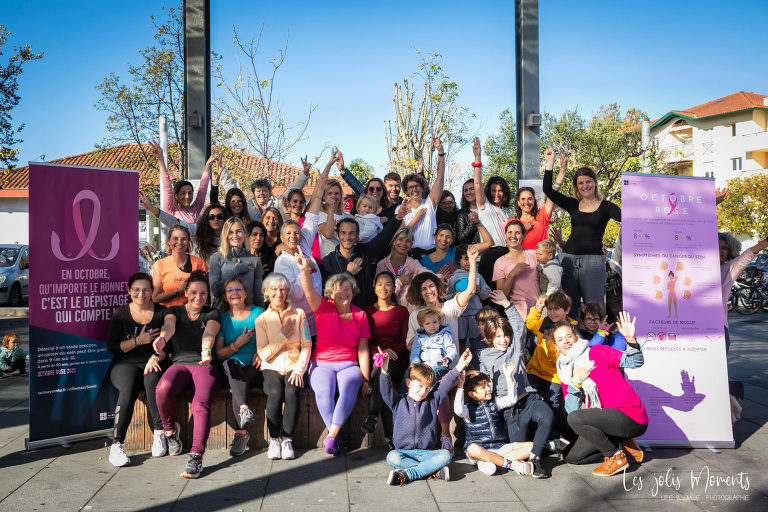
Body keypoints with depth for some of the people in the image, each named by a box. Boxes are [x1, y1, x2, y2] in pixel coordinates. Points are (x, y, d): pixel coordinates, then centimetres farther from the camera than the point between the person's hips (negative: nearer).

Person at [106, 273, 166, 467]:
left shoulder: (161, 312, 9)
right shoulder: (120, 314, 9)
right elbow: (112, 347, 3)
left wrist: (155, 357, -15)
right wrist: (138, 341, -9)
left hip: (153, 363, 0)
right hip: (126, 364, 0)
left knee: (152, 380, -35)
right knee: (128, 389, -32)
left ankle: (158, 434, -23)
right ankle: (116, 444, -30)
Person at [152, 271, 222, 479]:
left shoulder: (212, 314, 9)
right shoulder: (174, 311, 12)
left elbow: (209, 332, -14)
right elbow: (169, 325, -13)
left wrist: (206, 350, -38)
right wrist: (162, 338, -39)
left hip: (205, 365, -1)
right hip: (179, 364, 1)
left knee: (201, 403, -29)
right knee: (163, 389, -31)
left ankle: (196, 457, -33)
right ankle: (170, 430, -3)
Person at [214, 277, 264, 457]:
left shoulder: (258, 313, 8)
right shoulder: (222, 318, 11)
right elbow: (219, 354, 6)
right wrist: (238, 344, -11)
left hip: (253, 368, -1)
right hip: (231, 367, 1)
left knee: (239, 382, -34)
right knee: (230, 364, -35)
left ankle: (241, 432, -29)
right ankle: (244, 408, -47)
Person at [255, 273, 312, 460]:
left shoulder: (299, 314, 7)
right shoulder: (262, 319, 7)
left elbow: (306, 345, 3)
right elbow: (264, 354, -1)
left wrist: (299, 369, -11)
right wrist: (283, 336, -11)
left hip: (294, 367, 0)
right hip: (272, 368, 0)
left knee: (291, 392, -30)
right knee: (275, 393, -30)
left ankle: (288, 440, -15)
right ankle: (273, 440, -12)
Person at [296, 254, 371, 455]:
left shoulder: (360, 315, 8)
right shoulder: (324, 308, 3)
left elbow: (363, 350, 7)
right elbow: (309, 292, -19)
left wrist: (366, 379, -1)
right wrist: (305, 270, -40)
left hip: (349, 365, 1)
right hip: (321, 364, -1)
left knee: (350, 386, -33)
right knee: (323, 389, -33)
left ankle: (331, 435, -26)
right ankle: (335, 435, -17)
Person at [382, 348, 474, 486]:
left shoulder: (432, 401, 12)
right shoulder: (399, 402, 7)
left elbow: (446, 385, 4)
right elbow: (386, 389, -8)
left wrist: (458, 368, -9)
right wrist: (385, 370, -26)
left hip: (426, 452, 2)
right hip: (403, 451, -2)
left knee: (445, 455, -27)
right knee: (392, 457, -34)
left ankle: (407, 474, -31)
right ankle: (433, 471, -33)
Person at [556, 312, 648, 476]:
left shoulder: (597, 352, -3)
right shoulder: (566, 374, 12)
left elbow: (635, 362, -12)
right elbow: (571, 409, -1)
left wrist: (630, 340, -29)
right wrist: (575, 382, -14)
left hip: (631, 416, -7)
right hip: (608, 421, 7)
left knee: (574, 419, -26)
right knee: (571, 457, 8)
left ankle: (616, 457, -8)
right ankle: (621, 443, 14)